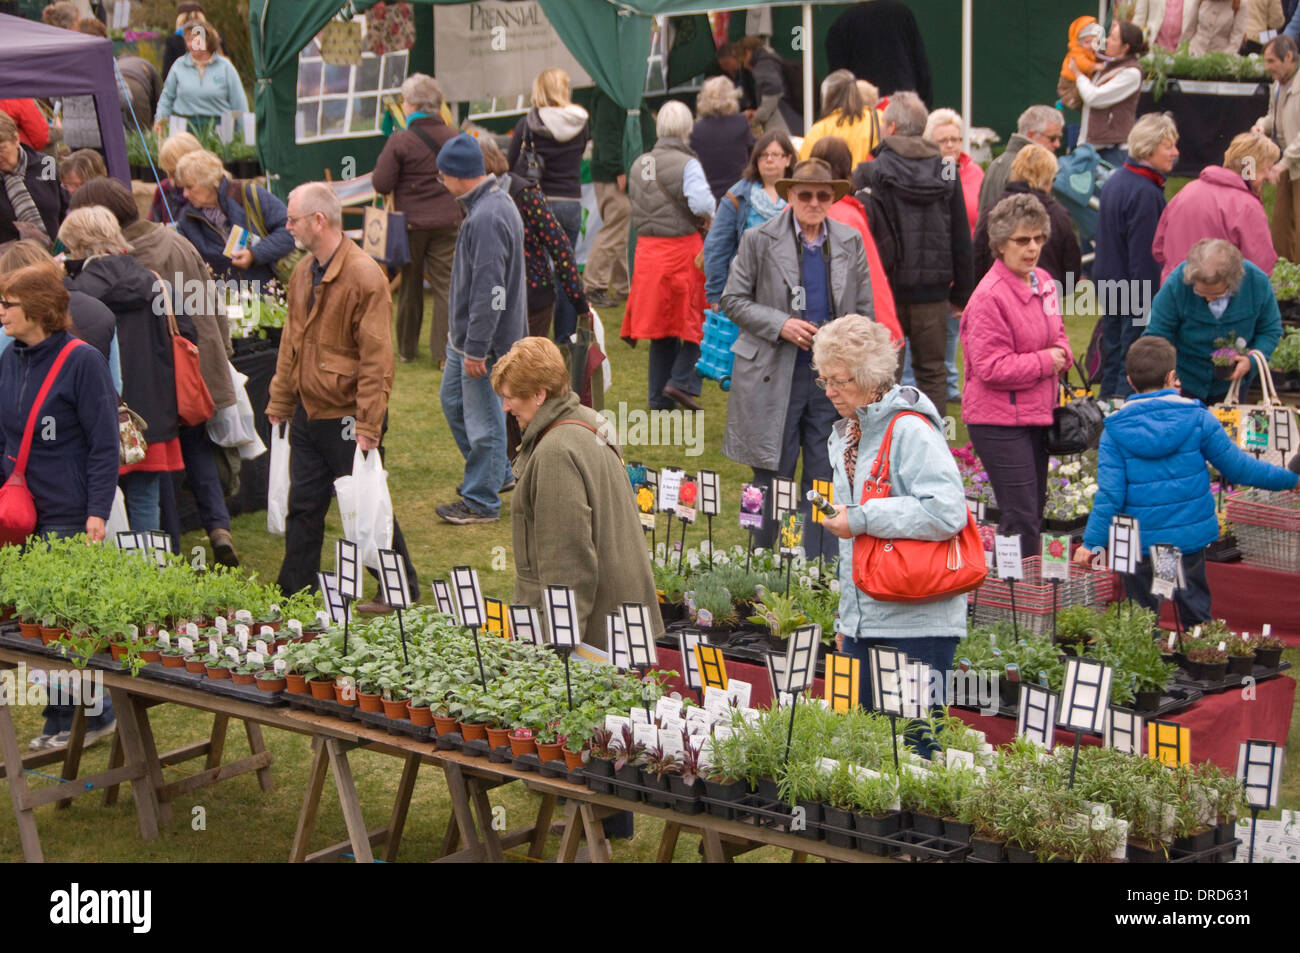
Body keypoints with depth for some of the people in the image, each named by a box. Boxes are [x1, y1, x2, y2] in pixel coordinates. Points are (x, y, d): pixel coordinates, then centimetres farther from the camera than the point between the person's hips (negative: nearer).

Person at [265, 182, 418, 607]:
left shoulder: (364, 276, -18)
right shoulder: (304, 272, 8)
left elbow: (376, 357, -19)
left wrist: (368, 425, -20)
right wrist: (279, 403, 16)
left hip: (347, 416, -7)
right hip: (308, 412, 7)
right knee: (303, 507, 12)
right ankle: (293, 593, 21)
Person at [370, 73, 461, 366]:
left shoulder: (400, 141, -14)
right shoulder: (453, 138, -1)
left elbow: (381, 184, -11)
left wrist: (382, 162, 6)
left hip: (411, 222, -2)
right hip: (448, 221, 2)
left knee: (410, 286, 12)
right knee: (445, 285, 4)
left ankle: (406, 349, 24)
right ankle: (444, 351, -1)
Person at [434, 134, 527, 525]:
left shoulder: (487, 218, -25)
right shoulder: (494, 203, 9)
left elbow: (488, 290, -27)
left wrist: (476, 348, -24)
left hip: (484, 340, -11)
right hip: (465, 335, 11)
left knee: (482, 419, 1)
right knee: (453, 402, 22)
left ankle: (482, 501, 12)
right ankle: (497, 474, 35)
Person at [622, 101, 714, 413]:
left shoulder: (639, 164, 7)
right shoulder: (687, 164, -12)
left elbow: (635, 204, 12)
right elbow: (701, 203, -23)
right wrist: (710, 215, -3)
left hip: (647, 248, 6)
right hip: (683, 247, -6)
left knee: (660, 321, 13)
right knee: (694, 319, 8)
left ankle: (660, 396, 15)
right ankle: (682, 381, -5)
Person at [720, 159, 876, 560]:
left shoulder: (850, 243, 8)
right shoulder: (759, 240, -1)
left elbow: (865, 312, 13)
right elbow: (733, 300, 1)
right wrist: (780, 325, -14)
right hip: (774, 377, -2)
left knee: (824, 480, 5)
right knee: (771, 479, 3)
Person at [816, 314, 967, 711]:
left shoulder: (910, 430, -12)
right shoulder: (845, 434, 15)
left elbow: (946, 513, -24)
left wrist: (862, 519, -18)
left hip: (916, 624, -8)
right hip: (864, 623, 8)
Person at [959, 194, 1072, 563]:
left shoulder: (1043, 282, 9)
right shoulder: (989, 296, -18)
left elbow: (1057, 335, 23)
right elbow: (992, 368, -21)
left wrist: (1061, 353, 0)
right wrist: (1045, 362, -13)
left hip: (1037, 414, 9)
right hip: (1000, 421, -9)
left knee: (1034, 515, 16)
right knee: (1021, 521, -10)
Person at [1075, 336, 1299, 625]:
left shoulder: (1115, 430, -7)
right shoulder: (1197, 418, -6)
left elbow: (1109, 493, -11)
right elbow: (1239, 467, -3)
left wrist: (1092, 542, -6)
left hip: (1139, 544, -1)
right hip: (1190, 536, 1)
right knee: (1195, 613, 14)